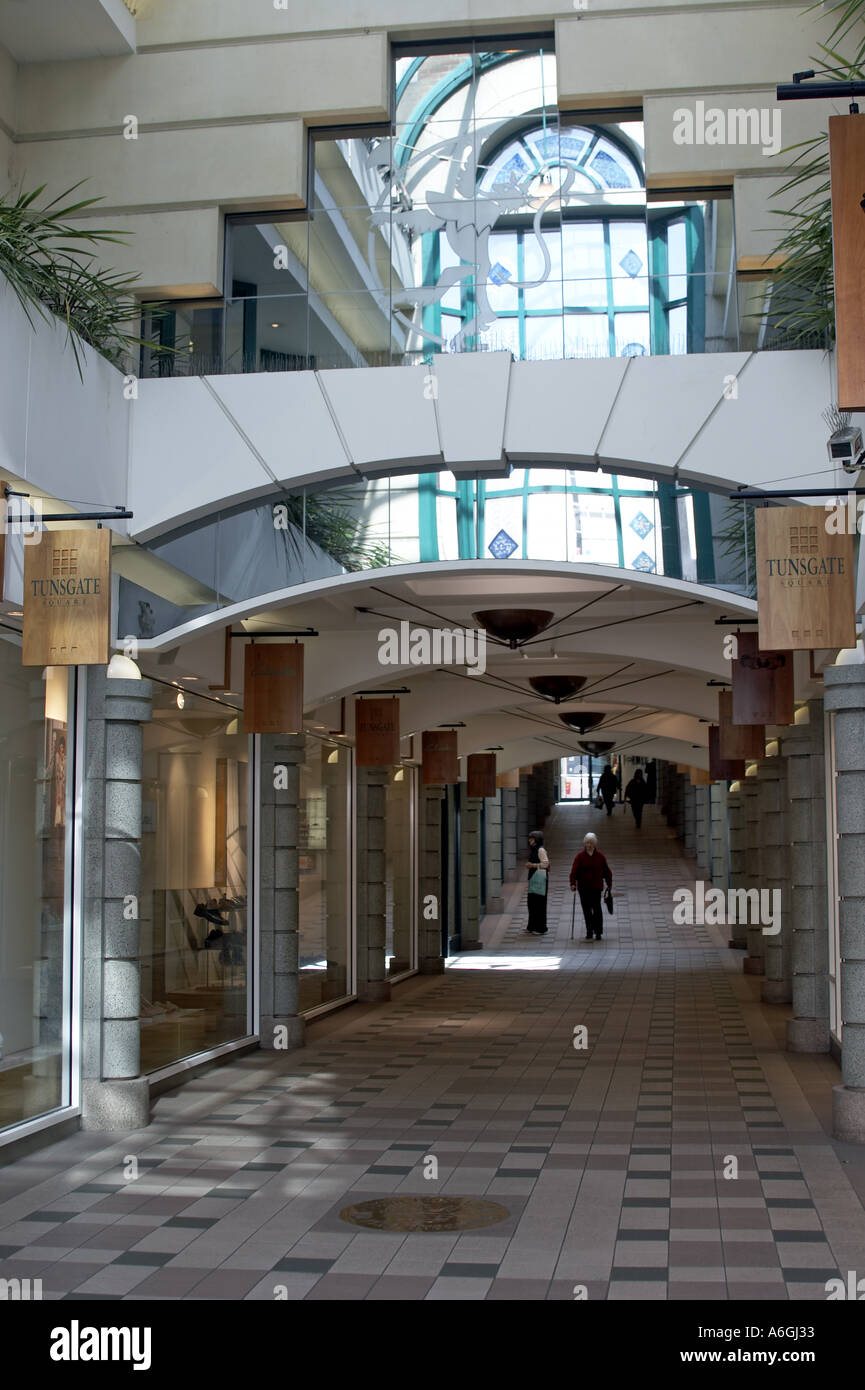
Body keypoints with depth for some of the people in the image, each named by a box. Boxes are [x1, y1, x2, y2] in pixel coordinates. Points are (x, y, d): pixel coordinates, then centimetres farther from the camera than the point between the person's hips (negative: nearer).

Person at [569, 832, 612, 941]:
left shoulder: (600, 856, 1)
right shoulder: (580, 856, -2)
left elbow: (607, 871, 8)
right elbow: (574, 870, -8)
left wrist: (609, 884, 9)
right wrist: (573, 883, -17)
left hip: (596, 887, 0)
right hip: (583, 888, 0)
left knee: (597, 909, -2)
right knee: (586, 910, 4)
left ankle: (598, 932, 6)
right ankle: (589, 933, 11)